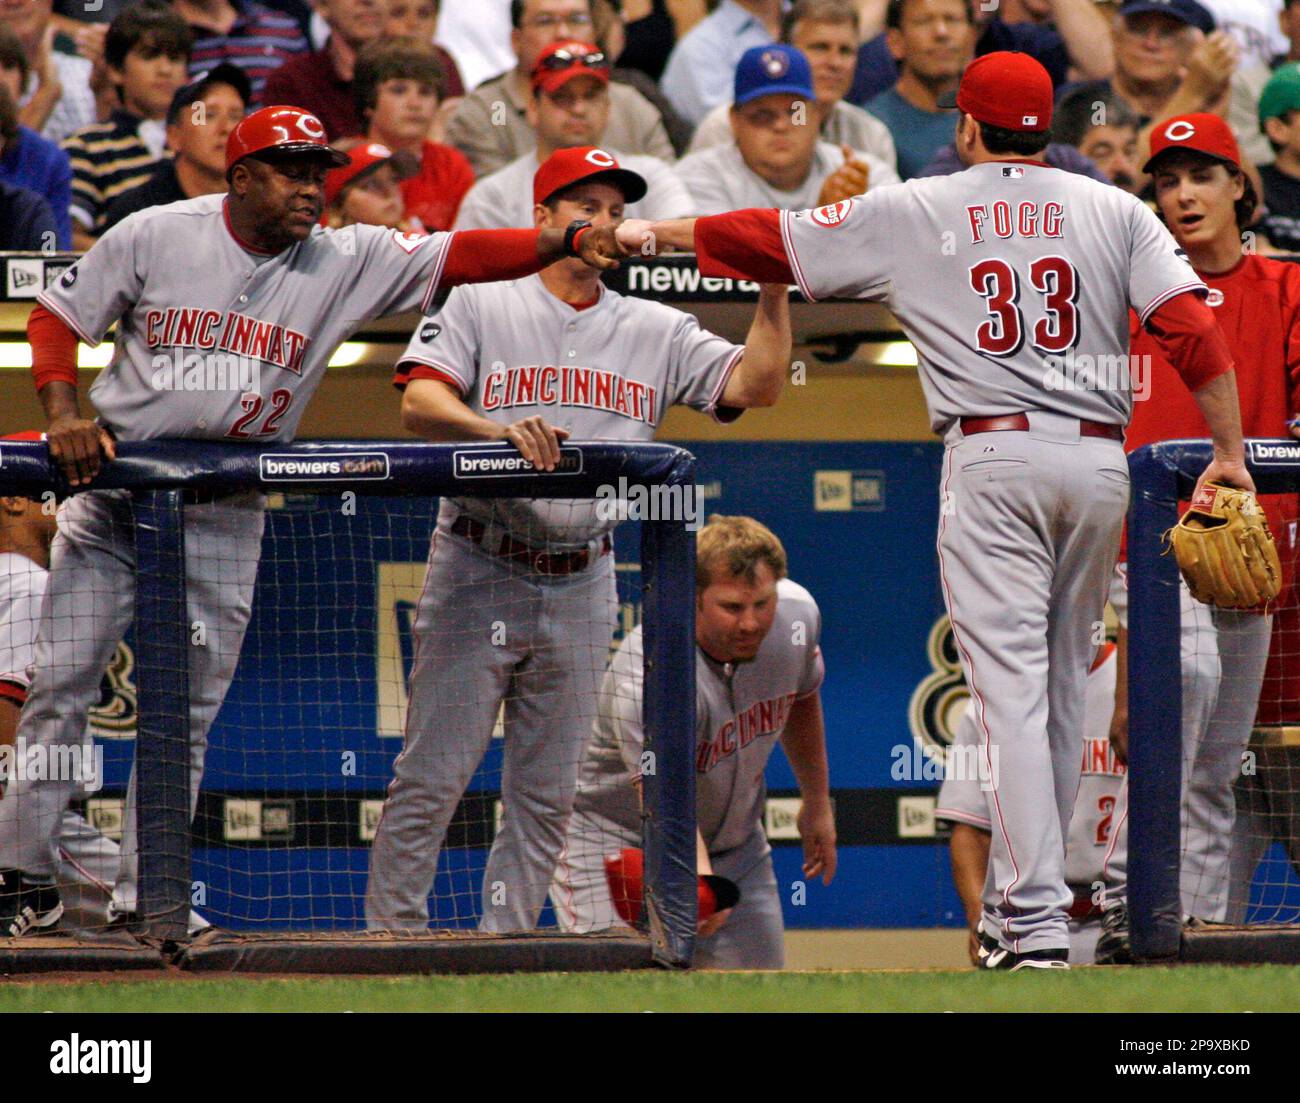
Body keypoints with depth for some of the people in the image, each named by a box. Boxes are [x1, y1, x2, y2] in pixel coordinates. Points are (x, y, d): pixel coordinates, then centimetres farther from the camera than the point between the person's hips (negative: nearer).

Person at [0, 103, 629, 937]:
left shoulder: (347, 263, -4)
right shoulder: (155, 237, -6)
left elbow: (458, 257, -13)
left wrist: (565, 242, -28)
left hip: (224, 519, 1)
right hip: (112, 487, -1)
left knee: (188, 710, 3)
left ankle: (144, 899, 10)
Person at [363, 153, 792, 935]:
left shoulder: (656, 331, 12)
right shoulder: (480, 305, 3)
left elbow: (755, 385, 3)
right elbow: (420, 401, -10)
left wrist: (774, 290, -9)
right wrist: (499, 430, -28)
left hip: (582, 588, 4)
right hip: (479, 575, -4)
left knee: (547, 795, 6)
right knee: (433, 775, -5)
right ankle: (392, 936, 0)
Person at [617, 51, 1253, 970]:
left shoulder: (914, 213, 5)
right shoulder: (1115, 211, 9)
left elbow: (775, 239, 11)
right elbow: (1192, 328, -3)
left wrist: (659, 234, 26)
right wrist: (1230, 453, 1)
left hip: (992, 458, -3)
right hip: (1099, 460, 3)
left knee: (1012, 686, -8)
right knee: (1065, 686, 15)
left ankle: (1036, 921, -18)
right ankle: (1021, 901, 22)